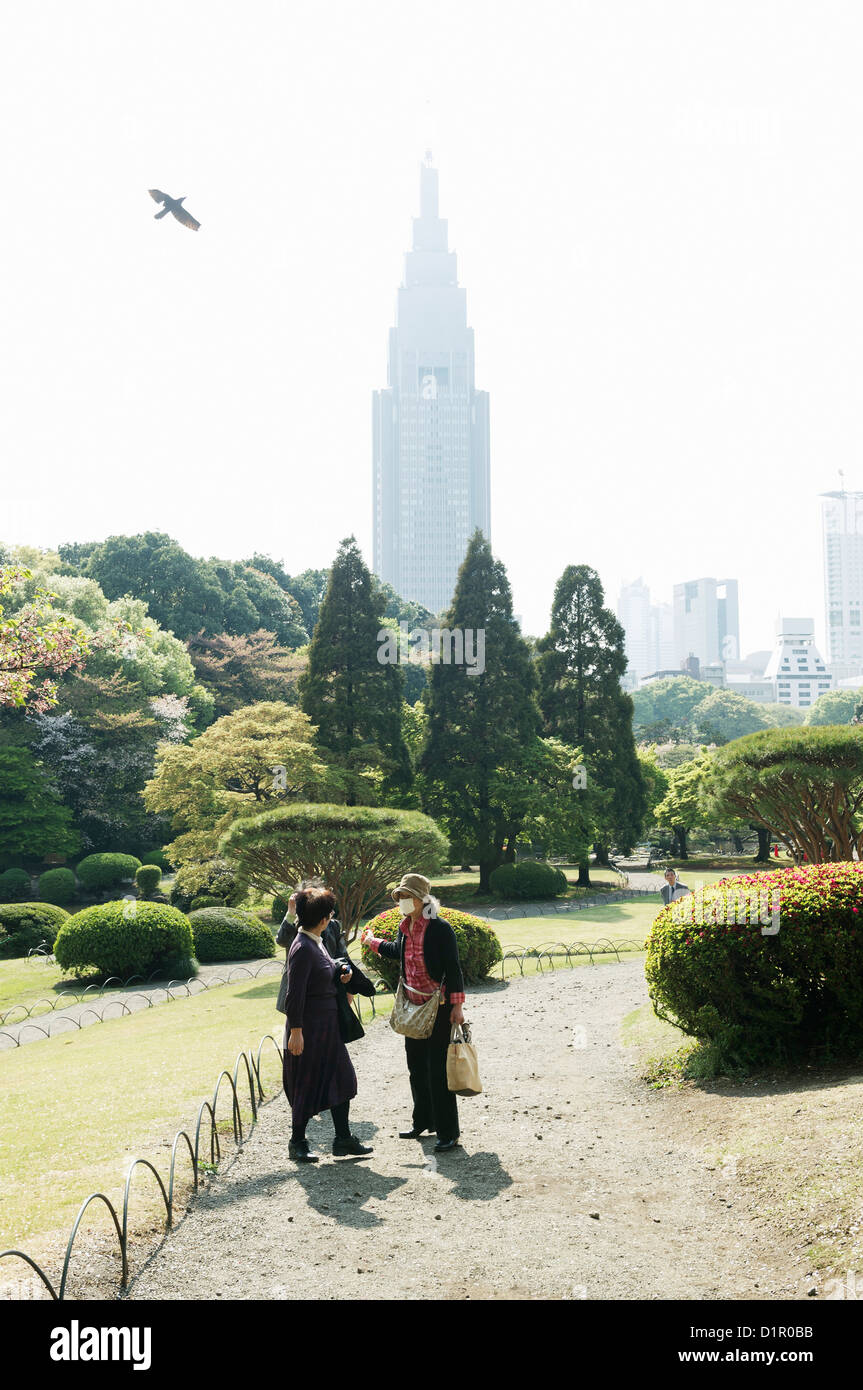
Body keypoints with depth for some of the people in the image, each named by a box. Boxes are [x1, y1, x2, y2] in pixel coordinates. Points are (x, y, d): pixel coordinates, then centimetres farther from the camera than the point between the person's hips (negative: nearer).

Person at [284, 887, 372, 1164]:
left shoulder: (316, 942, 8)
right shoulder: (302, 948, -21)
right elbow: (295, 993, -22)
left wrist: (341, 969, 2)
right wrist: (296, 1031, -22)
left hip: (327, 1025, 10)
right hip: (309, 1028, -10)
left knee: (340, 1078, 13)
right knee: (308, 1085, 2)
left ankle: (343, 1138, 22)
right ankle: (297, 1143, 16)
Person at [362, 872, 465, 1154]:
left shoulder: (440, 928, -16)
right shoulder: (405, 928, 6)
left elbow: (453, 968, -16)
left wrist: (457, 1006, -18)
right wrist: (373, 943, 38)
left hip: (439, 1007, -8)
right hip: (414, 1006, 8)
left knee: (438, 1069, -4)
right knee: (416, 1066, 16)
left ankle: (447, 1133, 5)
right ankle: (422, 1122, 33)